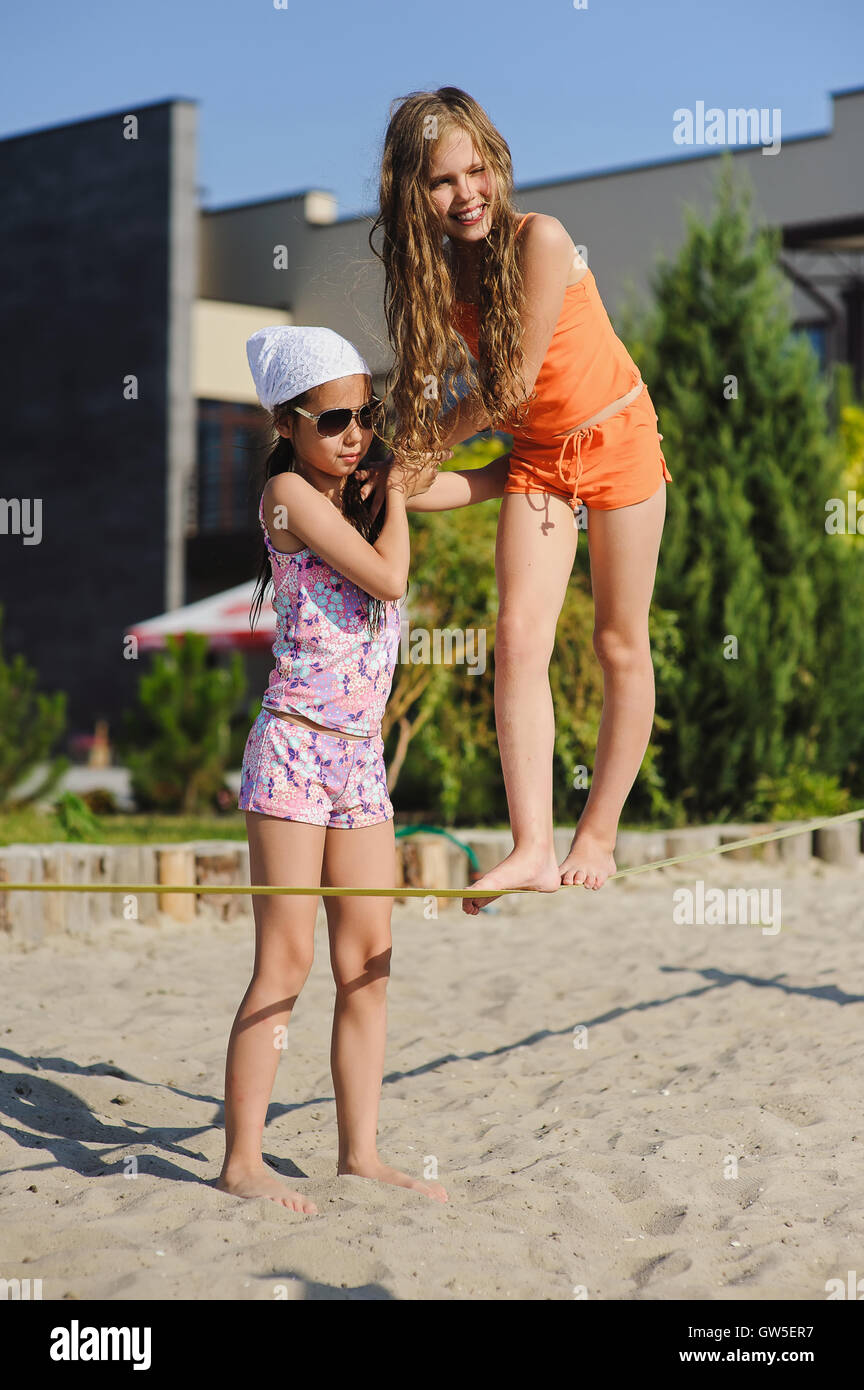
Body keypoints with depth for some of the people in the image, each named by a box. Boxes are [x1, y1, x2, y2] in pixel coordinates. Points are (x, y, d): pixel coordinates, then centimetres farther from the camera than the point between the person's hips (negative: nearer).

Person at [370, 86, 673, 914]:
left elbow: (511, 386, -21)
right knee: (518, 639, -12)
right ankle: (532, 849, -18)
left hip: (617, 437, -4)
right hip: (536, 459, 4)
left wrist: (420, 450, -12)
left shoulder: (539, 240, -23)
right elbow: (427, 384, 1)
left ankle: (596, 839, 15)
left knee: (620, 647, 3)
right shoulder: (433, 274, -5)